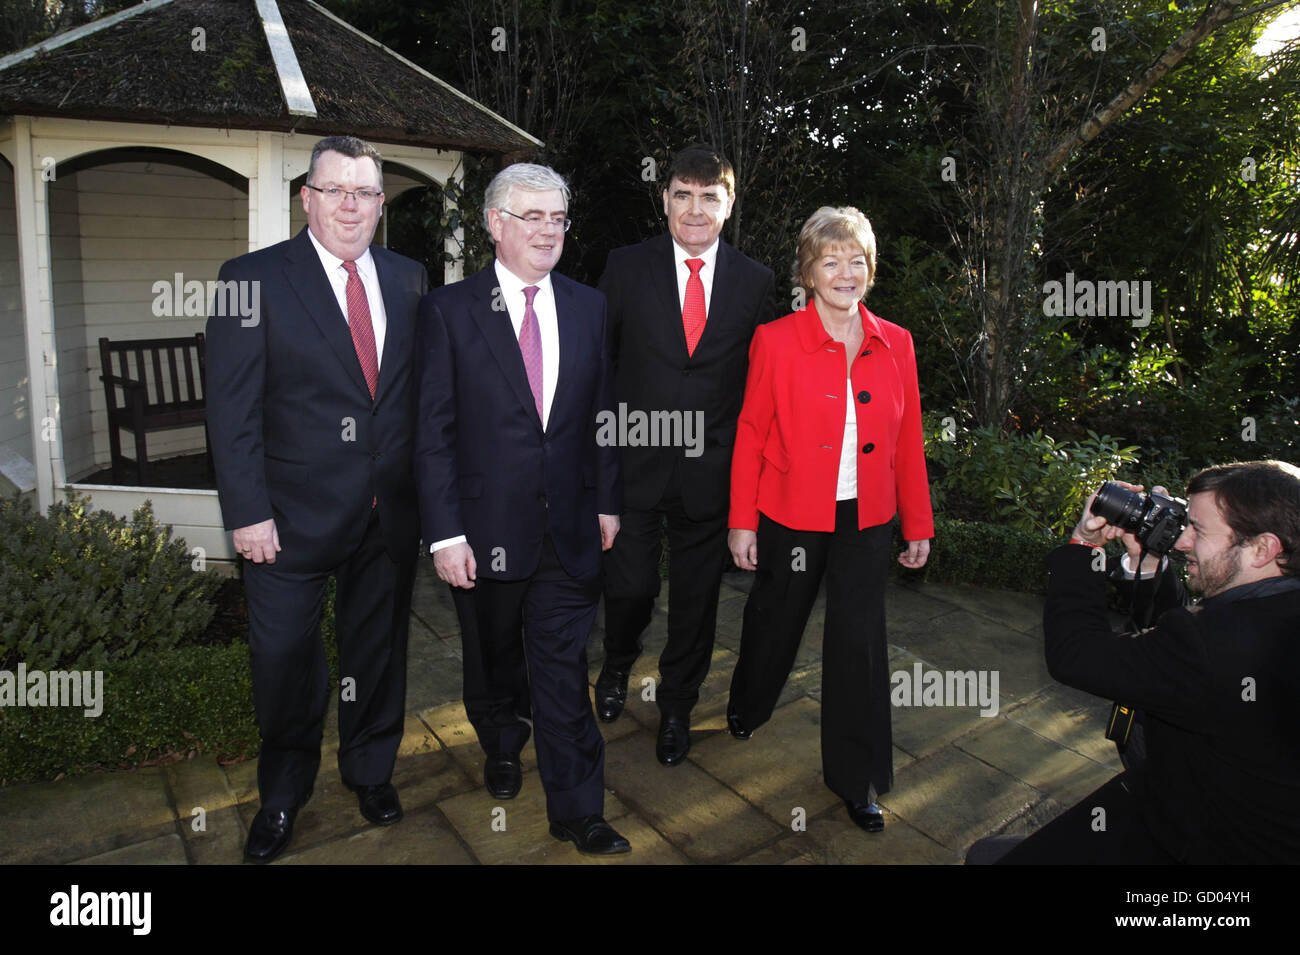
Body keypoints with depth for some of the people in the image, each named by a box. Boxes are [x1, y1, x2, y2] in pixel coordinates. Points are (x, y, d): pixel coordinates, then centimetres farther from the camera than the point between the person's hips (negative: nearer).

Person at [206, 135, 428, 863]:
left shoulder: (409, 279, 6)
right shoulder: (254, 279, -5)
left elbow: (424, 390, 6)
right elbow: (232, 410, -8)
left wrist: (427, 494, 2)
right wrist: (248, 512, -12)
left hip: (391, 511, 3)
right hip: (295, 514, -2)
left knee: (380, 649, 17)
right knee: (285, 658, 10)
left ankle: (372, 769, 40)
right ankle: (284, 793, 35)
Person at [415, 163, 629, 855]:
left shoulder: (589, 307, 5)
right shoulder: (448, 310, -5)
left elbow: (603, 415, 9)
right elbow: (433, 431, -8)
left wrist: (608, 502, 6)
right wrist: (445, 533, -12)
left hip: (570, 528, 1)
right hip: (486, 527, -1)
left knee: (563, 668, 6)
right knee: (492, 655, 20)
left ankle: (577, 811, 19)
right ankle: (502, 748, 48)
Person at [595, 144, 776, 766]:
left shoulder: (754, 281, 4)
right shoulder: (626, 267, 1)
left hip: (711, 468, 1)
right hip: (635, 461, -1)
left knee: (697, 597, 11)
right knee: (629, 585, 3)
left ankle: (676, 705, 35)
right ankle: (618, 665, 38)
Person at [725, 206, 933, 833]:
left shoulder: (896, 345, 0)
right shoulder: (775, 341, -9)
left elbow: (908, 442, 5)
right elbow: (751, 436, -6)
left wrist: (918, 525, 6)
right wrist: (741, 522, -5)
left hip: (866, 521, 2)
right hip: (792, 516, -2)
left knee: (860, 642, 7)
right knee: (775, 621, 17)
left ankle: (857, 778, 27)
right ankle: (747, 707, 50)